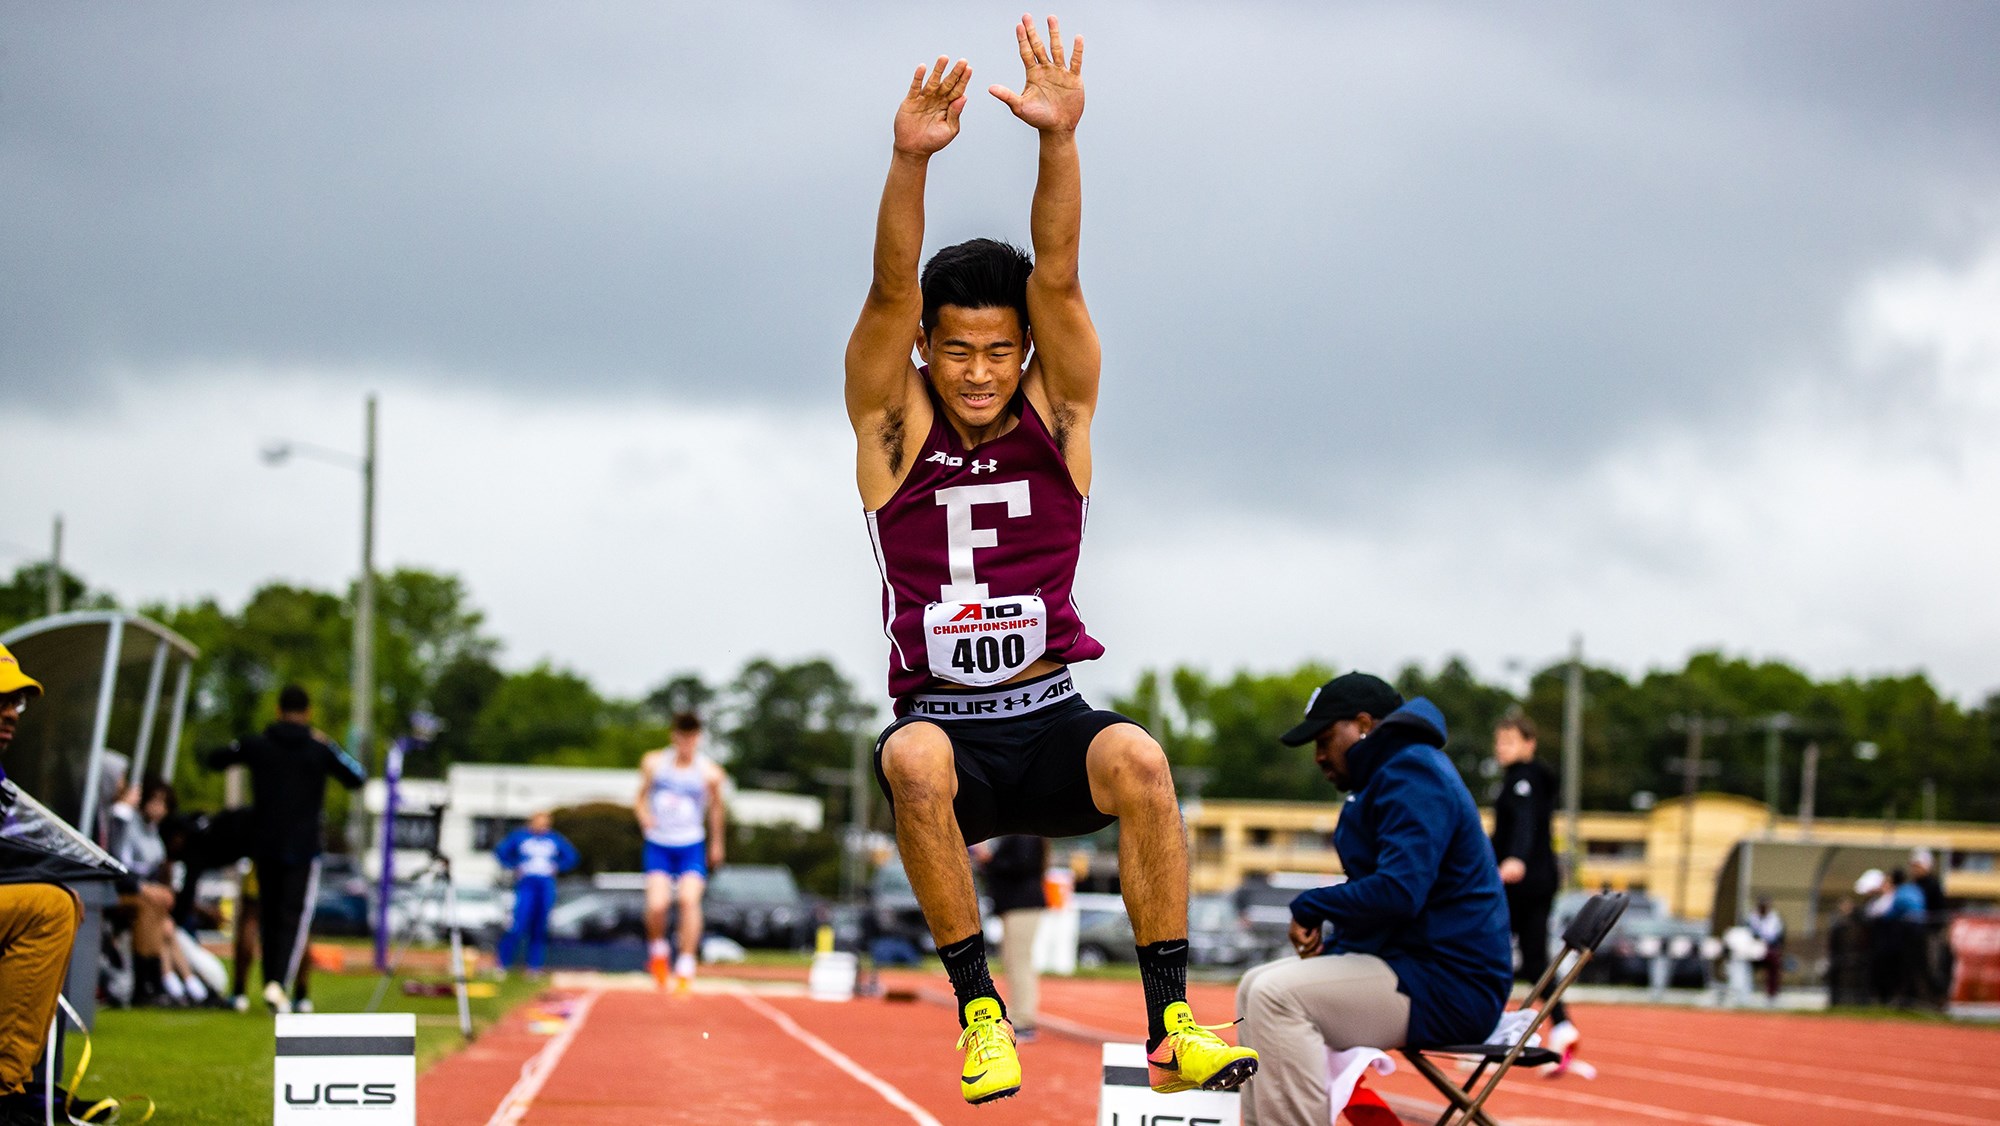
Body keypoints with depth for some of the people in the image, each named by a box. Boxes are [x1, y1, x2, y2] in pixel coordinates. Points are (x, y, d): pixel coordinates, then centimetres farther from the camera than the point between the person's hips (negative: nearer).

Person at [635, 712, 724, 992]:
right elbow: (641, 798, 11)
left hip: (691, 846, -1)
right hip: (658, 844, 1)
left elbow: (716, 808, 13)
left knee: (689, 898, -23)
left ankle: (685, 969, -16)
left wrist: (716, 844, 22)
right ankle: (657, 951, 14)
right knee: (657, 904, -18)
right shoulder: (654, 763, 0)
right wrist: (644, 816, -11)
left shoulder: (710, 774, -4)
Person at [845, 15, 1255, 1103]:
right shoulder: (893, 425, 1)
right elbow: (891, 291, -15)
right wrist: (911, 160, -33)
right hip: (944, 718, -1)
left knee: (1139, 761, -33)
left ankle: (1171, 1024, -30)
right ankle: (980, 1008, -26)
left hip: (1050, 722, 1)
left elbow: (1057, 281, -12)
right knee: (914, 763, -37)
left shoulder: (1056, 414, 3)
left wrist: (1058, 140, -28)